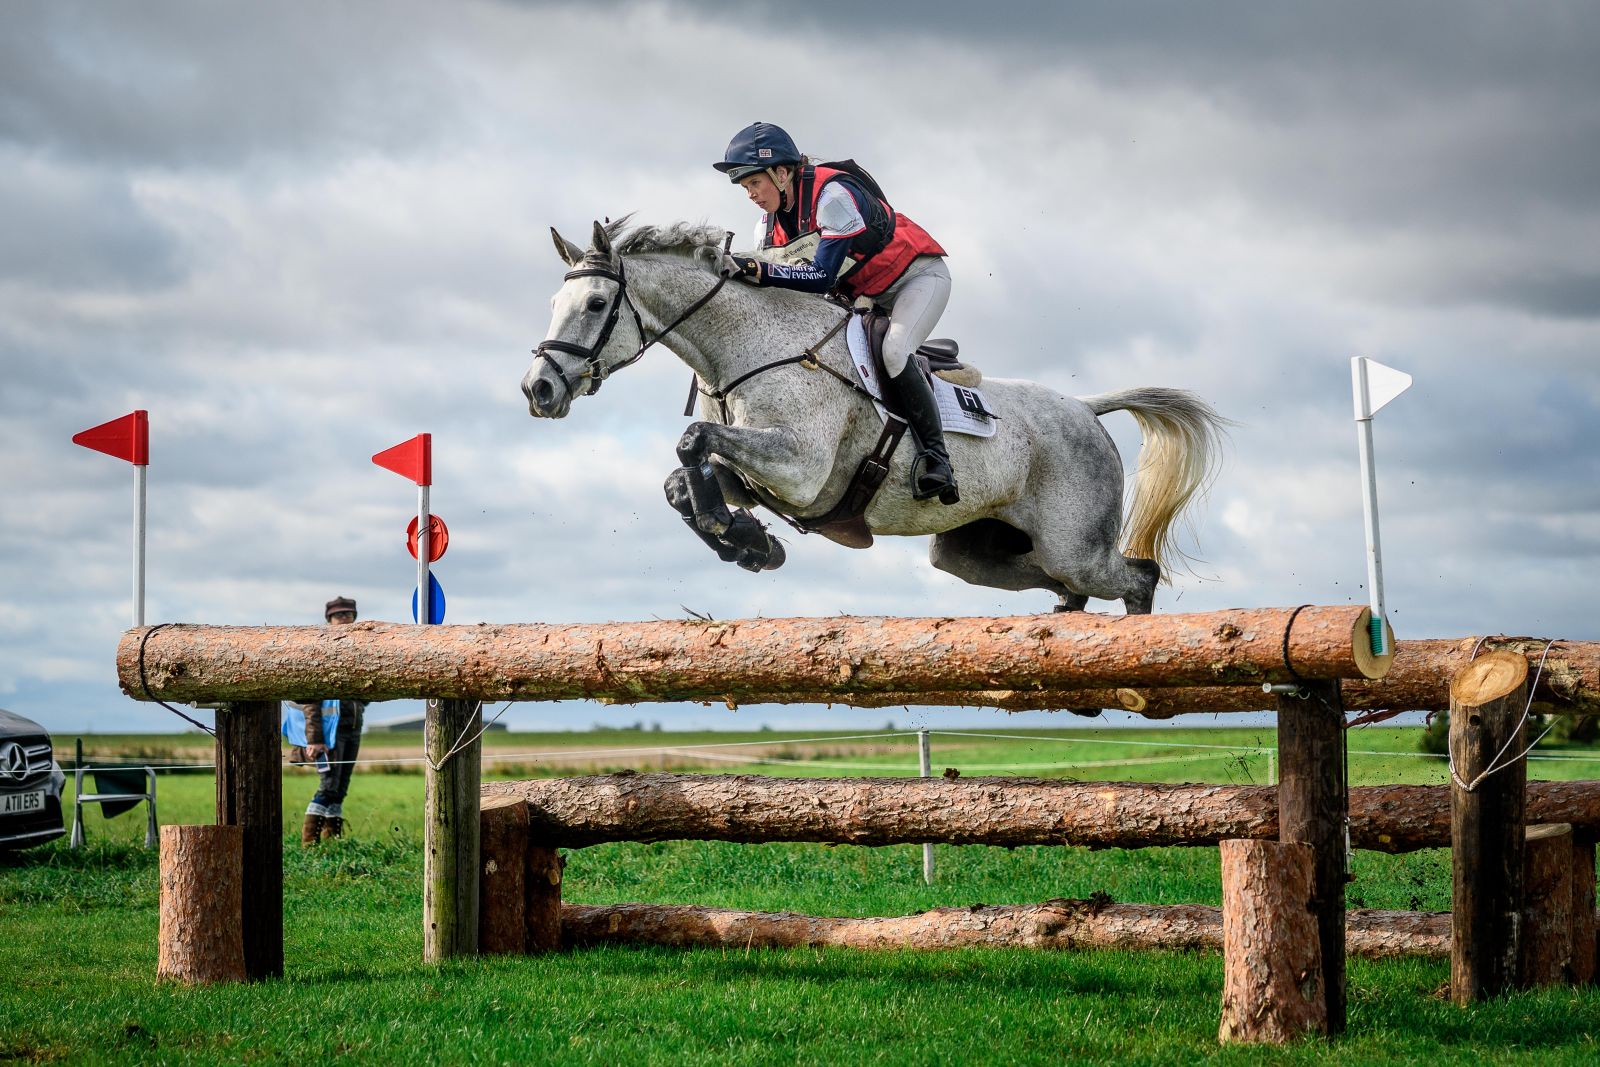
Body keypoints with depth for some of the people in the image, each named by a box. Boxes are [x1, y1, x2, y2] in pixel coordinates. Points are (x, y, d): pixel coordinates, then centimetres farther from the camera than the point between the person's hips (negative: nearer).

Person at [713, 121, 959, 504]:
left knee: (893, 351, -30)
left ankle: (935, 455, -26)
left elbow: (823, 276, -34)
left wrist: (756, 269, -42)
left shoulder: (833, 195, -30)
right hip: (863, 297, 9)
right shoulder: (770, 225, -4)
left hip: (919, 276, -9)